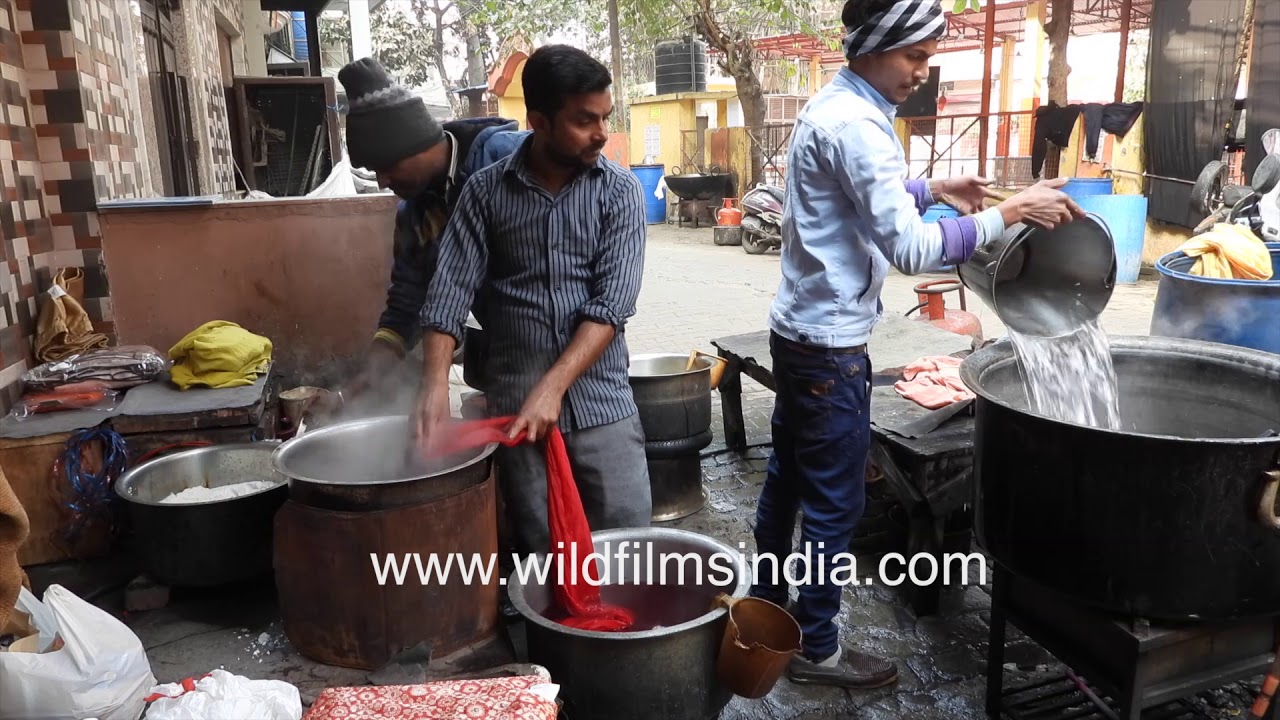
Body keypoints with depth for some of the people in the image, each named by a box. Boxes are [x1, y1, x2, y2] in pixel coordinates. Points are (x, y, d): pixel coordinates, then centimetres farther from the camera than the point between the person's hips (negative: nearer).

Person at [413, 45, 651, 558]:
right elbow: (451, 287, -4)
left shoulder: (619, 191, -2)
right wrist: (435, 383, -19)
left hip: (600, 401, 0)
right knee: (539, 552, 11)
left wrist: (553, 387, -20)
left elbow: (612, 302, -11)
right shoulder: (486, 191, 1)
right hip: (514, 403, 1)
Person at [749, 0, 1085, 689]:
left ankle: (767, 604, 35)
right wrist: (1008, 213, -19)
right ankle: (816, 647, 18)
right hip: (831, 344, -10)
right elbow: (909, 248, -25)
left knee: (788, 476, 19)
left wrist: (936, 187, 17)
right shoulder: (855, 124, -20)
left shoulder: (833, 105, 11)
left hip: (798, 329, 10)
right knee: (833, 504, 2)